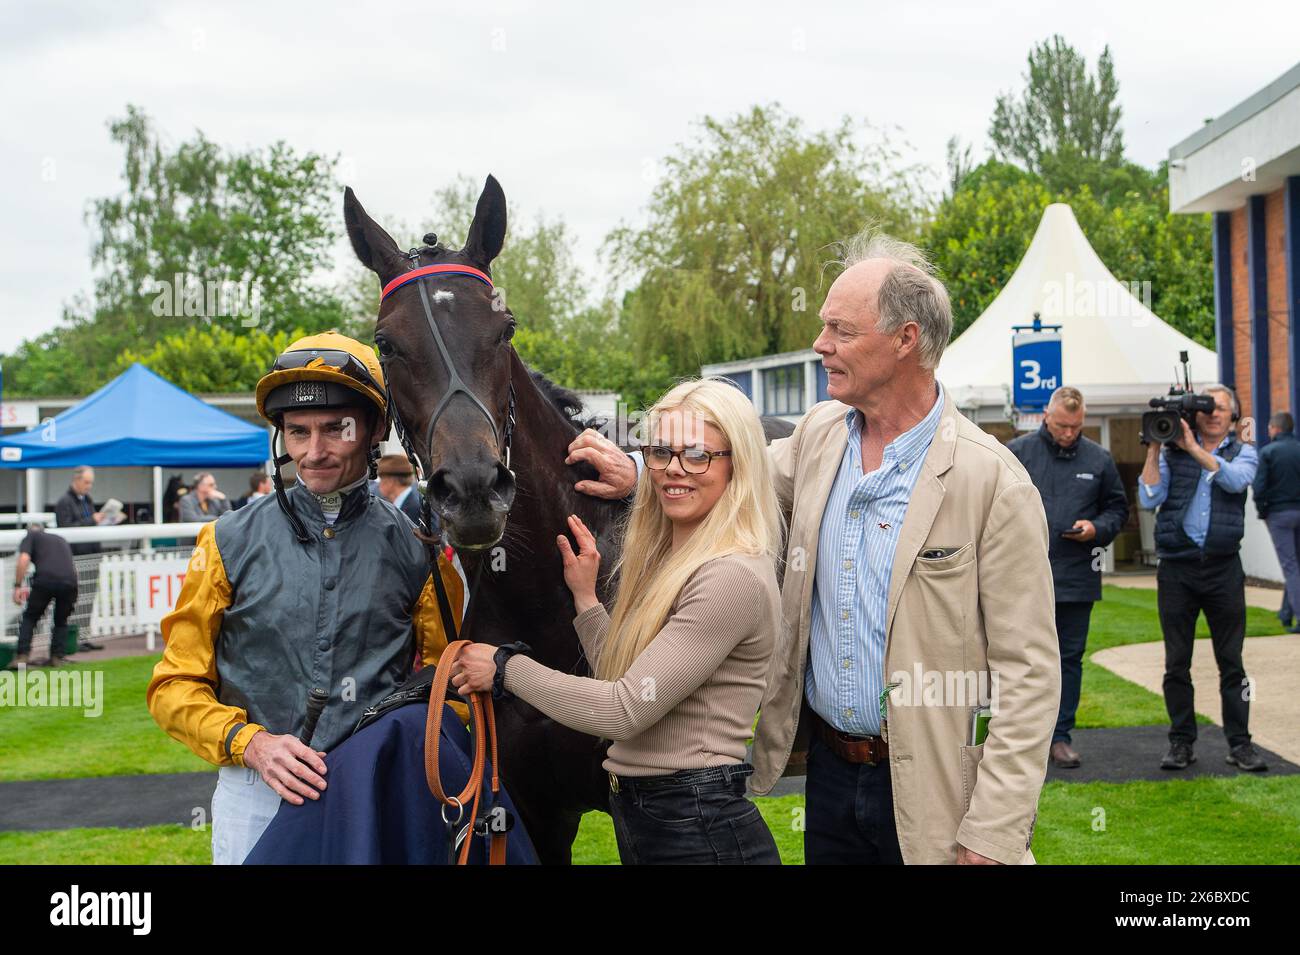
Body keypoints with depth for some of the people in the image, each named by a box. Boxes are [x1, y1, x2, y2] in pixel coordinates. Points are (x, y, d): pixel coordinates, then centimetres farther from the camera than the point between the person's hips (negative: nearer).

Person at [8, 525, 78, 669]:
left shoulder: (30, 537, 20)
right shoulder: (60, 539, 34)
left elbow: (23, 560, 1)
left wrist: (17, 586, 1)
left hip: (45, 580, -3)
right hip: (69, 581, 3)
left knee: (30, 618, 15)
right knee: (61, 622, 23)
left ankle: (22, 656, 3)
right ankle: (56, 657, 13)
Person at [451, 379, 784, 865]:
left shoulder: (733, 577, -19)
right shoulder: (667, 561, 11)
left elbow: (625, 710, -20)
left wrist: (505, 666, -10)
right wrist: (584, 596, 8)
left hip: (701, 833, -9)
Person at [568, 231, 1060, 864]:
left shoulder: (994, 480, -16)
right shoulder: (820, 435, 2)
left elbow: (1028, 672, -16)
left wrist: (995, 835, -20)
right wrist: (636, 473, 9)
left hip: (933, 787, -5)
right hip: (828, 770, 6)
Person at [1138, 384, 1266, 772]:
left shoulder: (1243, 453, 8)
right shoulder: (1172, 452, 8)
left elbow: (1235, 480, -15)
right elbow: (1150, 499, -4)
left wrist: (1194, 449, -19)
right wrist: (1153, 449, -9)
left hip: (1223, 567, 0)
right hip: (1176, 568, 1)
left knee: (1231, 662, 2)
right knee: (1176, 663, 4)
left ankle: (1239, 743, 9)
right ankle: (1181, 743, 13)